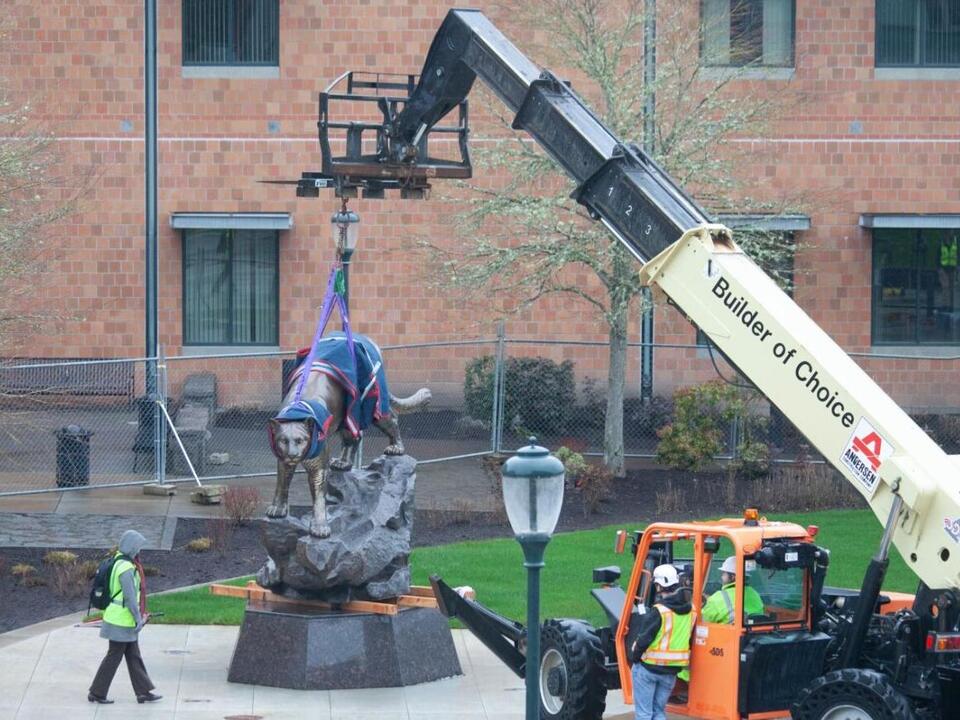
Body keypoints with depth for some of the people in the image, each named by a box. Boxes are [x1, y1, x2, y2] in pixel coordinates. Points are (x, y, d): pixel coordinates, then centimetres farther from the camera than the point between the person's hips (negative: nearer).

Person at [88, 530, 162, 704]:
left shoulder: (120, 563, 9)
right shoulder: (126, 569, -23)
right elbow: (130, 597, -23)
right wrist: (139, 619, -17)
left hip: (124, 620, 10)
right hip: (122, 621, -10)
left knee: (134, 657, 14)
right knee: (114, 656, 1)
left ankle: (143, 692, 20)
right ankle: (96, 693, 10)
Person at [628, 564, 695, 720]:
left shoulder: (658, 611, -19)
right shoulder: (690, 611, 1)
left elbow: (643, 640, -17)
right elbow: (690, 640, 10)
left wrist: (634, 657, 0)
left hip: (648, 667, -6)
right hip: (671, 671, 6)